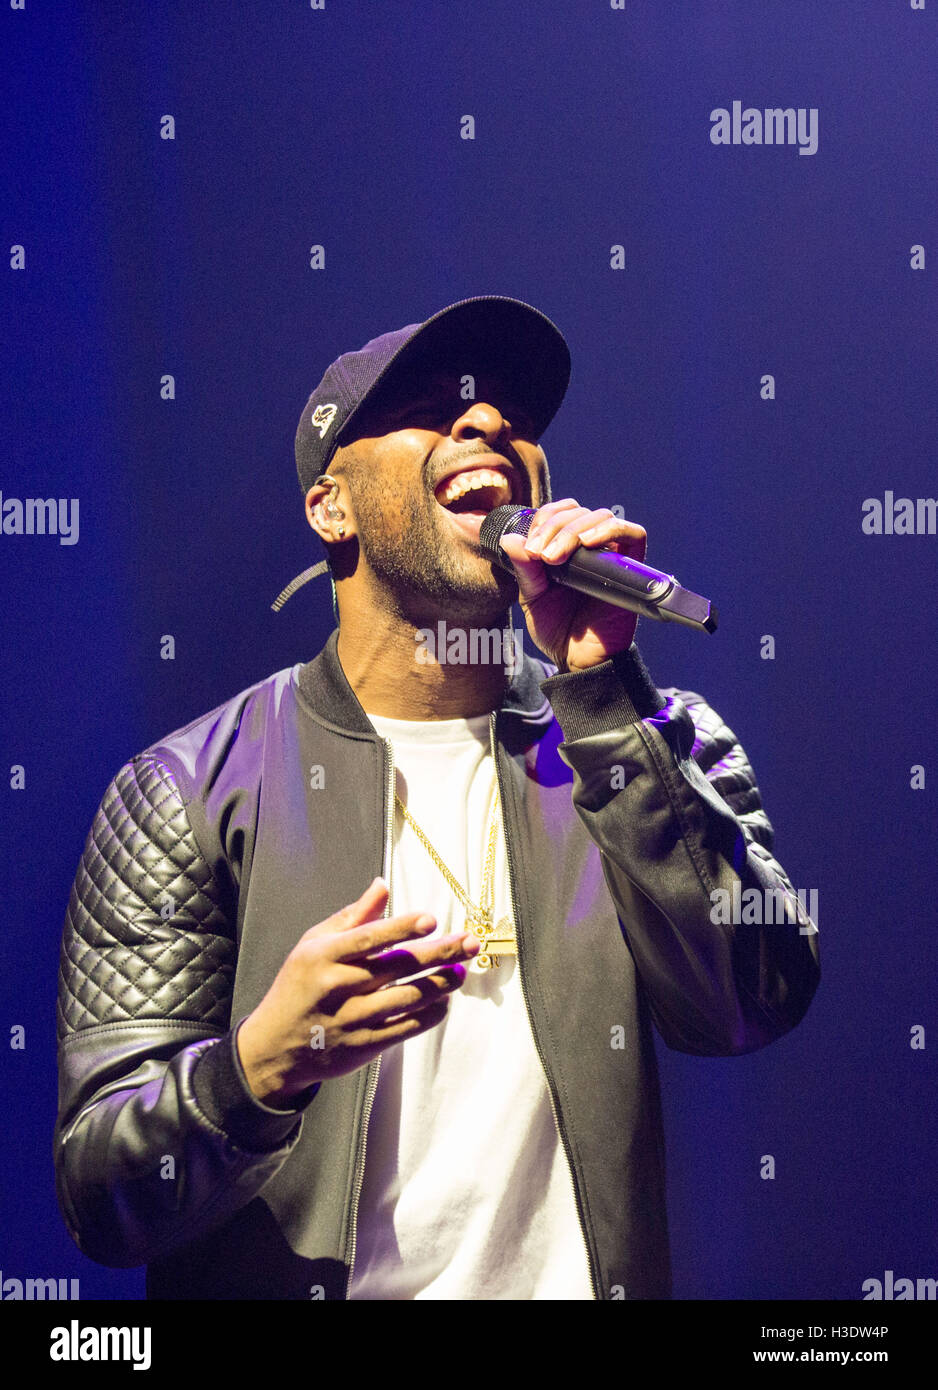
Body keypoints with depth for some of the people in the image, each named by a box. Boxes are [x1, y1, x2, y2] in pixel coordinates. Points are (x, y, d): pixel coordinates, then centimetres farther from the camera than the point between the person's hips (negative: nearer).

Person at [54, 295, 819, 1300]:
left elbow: (749, 1008, -9)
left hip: (580, 1280, 2)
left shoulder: (661, 742, 7)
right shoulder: (189, 793, 0)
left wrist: (598, 689, -12)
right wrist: (261, 1067, -23)